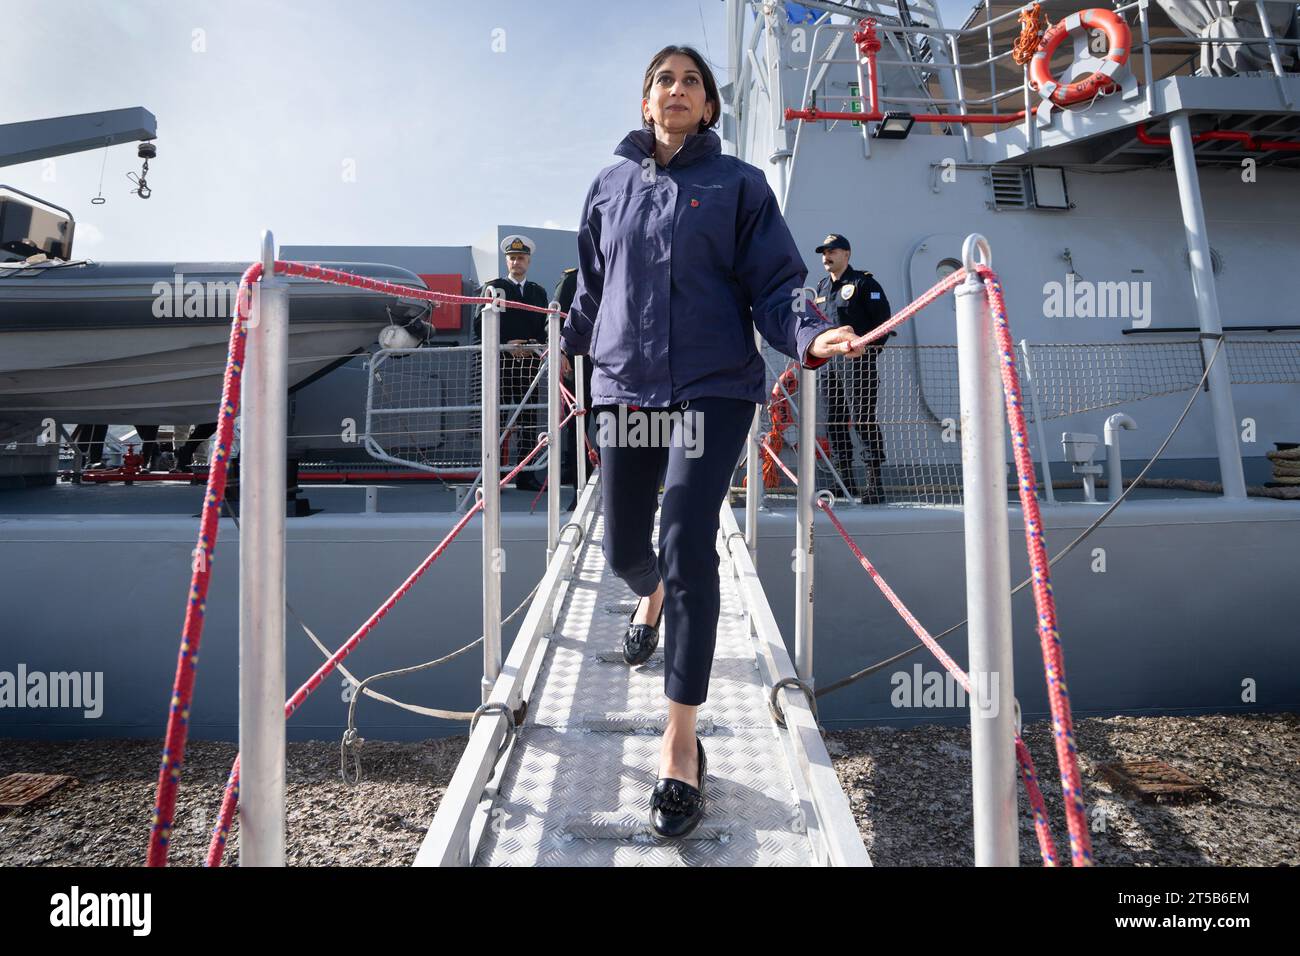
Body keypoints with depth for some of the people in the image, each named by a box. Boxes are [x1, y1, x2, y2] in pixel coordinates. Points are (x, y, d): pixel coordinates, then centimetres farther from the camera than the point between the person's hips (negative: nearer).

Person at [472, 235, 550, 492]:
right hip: (500, 361, -3)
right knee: (496, 419, -5)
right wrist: (505, 345, -11)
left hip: (529, 361, 3)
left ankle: (526, 475, 5)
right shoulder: (492, 288, 10)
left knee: (529, 420, 1)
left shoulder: (538, 292, 19)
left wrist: (533, 345, -6)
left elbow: (545, 328, 14)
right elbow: (480, 325, 1)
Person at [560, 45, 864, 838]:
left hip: (714, 387, -3)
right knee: (624, 547, 8)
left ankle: (682, 746, -5)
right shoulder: (611, 186, 15)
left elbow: (775, 283, -1)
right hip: (625, 387, 4)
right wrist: (566, 342, 34)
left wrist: (810, 335, -20)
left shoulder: (739, 184, 6)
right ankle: (652, 600, 49)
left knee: (688, 544, -15)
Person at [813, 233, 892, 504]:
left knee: (863, 419, -11)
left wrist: (869, 351, -11)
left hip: (858, 362, -7)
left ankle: (875, 484, -8)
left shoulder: (863, 283, -1)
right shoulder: (821, 287, 19)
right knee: (834, 421, 8)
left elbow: (883, 317, -6)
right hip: (830, 364, 7)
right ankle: (846, 480, 18)